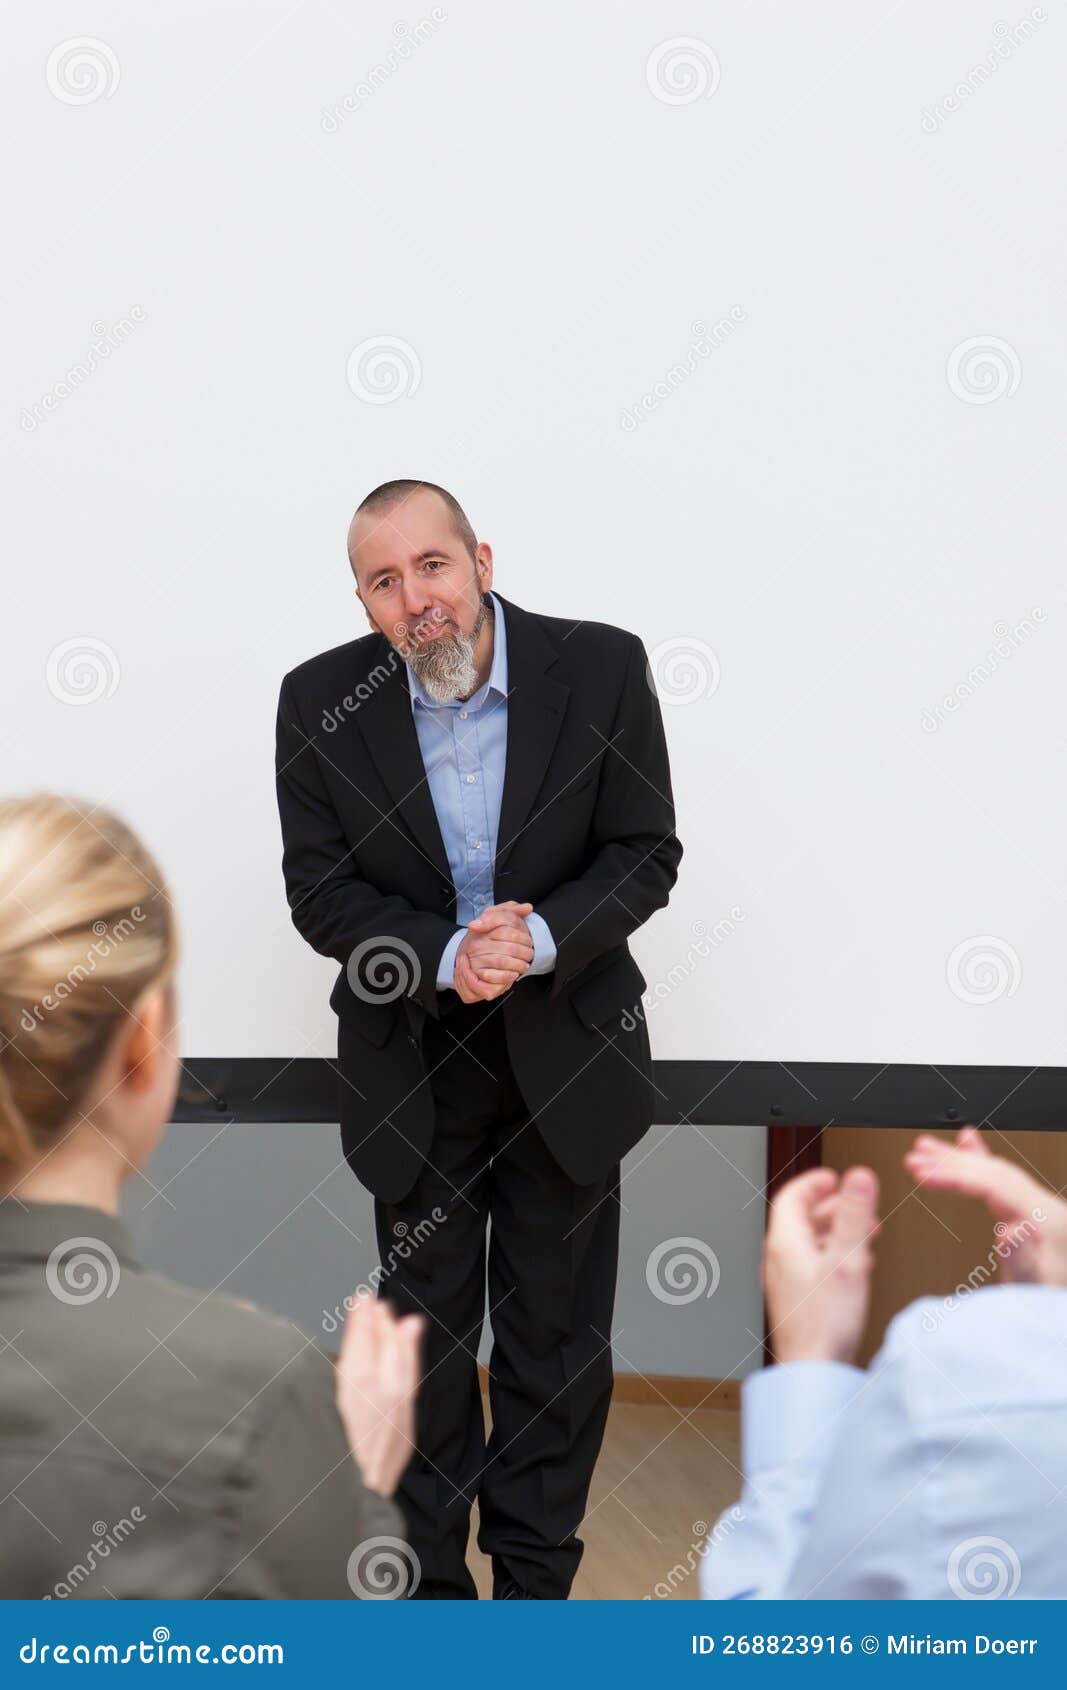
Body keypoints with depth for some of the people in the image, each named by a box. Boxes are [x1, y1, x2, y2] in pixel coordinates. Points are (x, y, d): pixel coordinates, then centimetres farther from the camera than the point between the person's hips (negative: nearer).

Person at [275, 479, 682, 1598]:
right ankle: (429, 1578, 30)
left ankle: (535, 1572, 30)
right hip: (409, 1065, 0)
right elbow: (318, 888, -7)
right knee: (423, 1330, 13)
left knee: (558, 1337, 12)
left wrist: (538, 939, -24)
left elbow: (645, 854, -7)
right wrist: (445, 956, -23)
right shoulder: (321, 700, -9)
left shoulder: (601, 668, -11)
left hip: (566, 1055, 0)